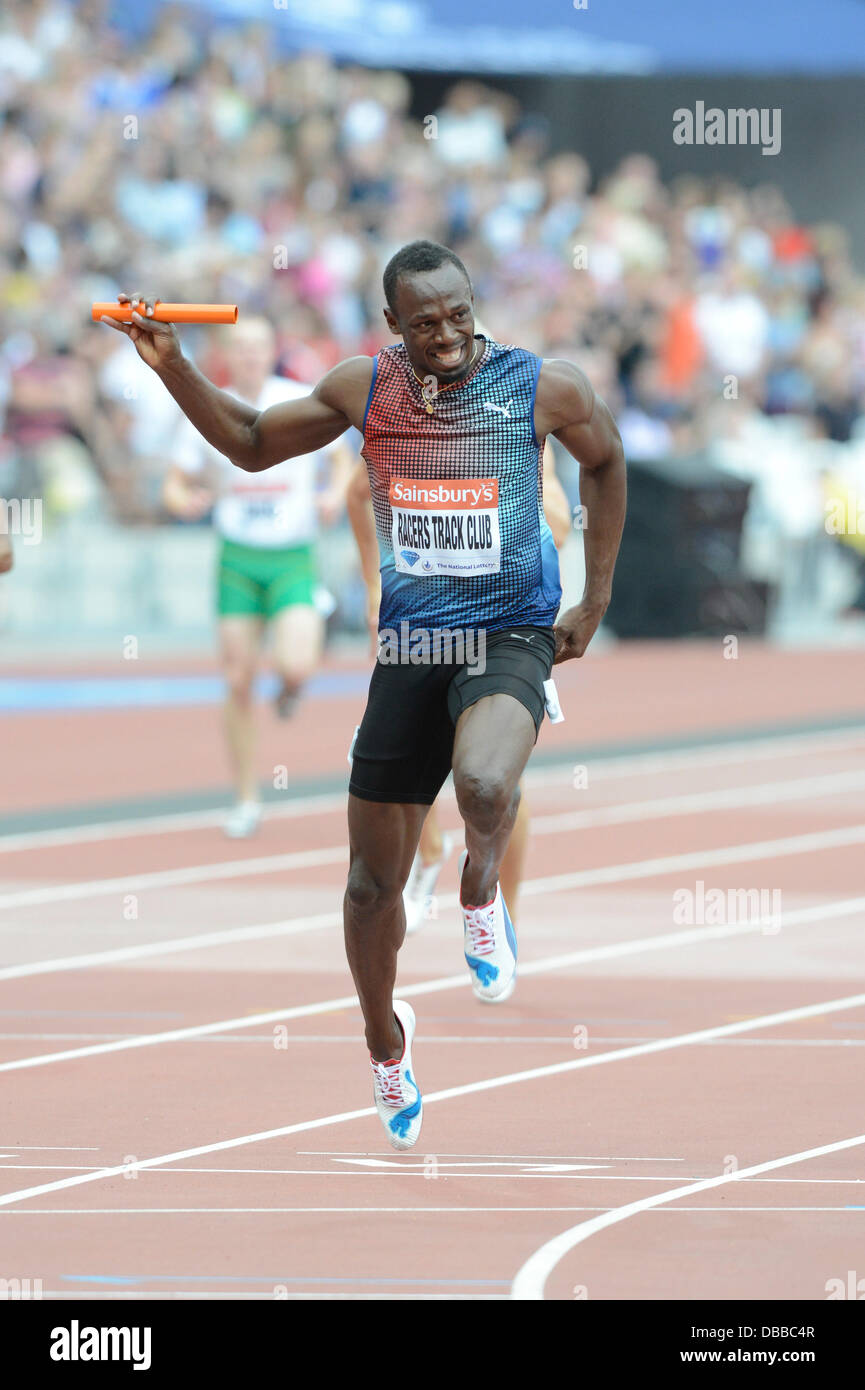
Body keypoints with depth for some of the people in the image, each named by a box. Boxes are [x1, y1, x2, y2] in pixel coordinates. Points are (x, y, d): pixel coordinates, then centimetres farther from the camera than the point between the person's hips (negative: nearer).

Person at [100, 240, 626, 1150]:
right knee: (374, 883, 9)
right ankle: (384, 1041, 36)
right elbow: (253, 445, 13)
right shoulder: (365, 389, -1)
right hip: (407, 647, 3)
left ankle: (481, 889, -2)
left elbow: (604, 460, 13)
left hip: (510, 638, -3)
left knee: (484, 787, -37)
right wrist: (175, 370, -2)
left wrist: (596, 600, 10)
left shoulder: (544, 388, -7)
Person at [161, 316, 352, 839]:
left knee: (295, 667, -21)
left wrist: (337, 495, -11)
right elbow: (175, 484, 8)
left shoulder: (304, 404, -3)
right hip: (238, 559, 2)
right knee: (239, 682, -1)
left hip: (293, 559, -2)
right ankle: (247, 800, 12)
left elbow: (343, 457, 10)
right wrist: (185, 502, -15)